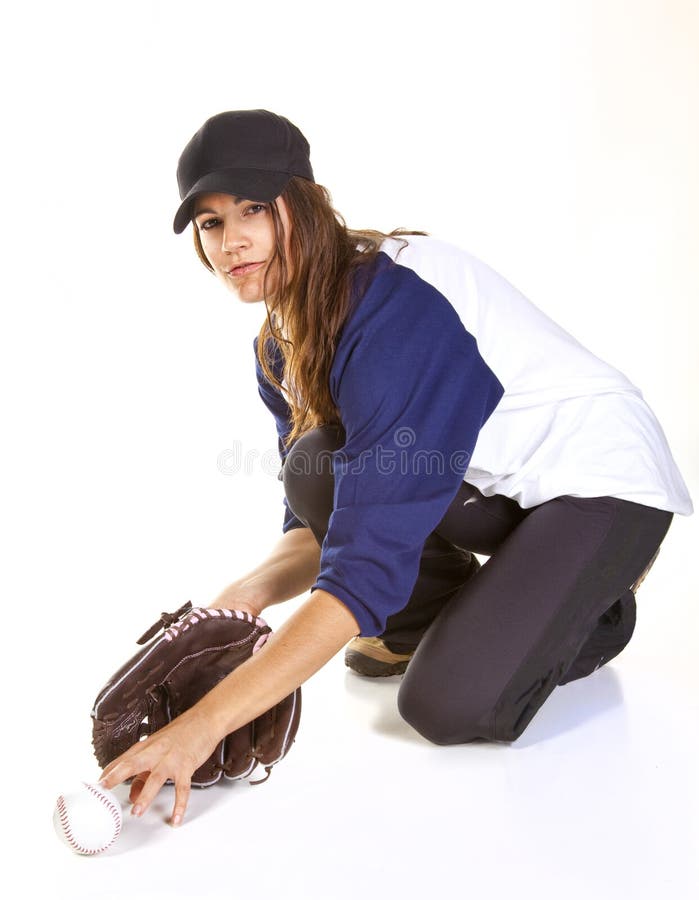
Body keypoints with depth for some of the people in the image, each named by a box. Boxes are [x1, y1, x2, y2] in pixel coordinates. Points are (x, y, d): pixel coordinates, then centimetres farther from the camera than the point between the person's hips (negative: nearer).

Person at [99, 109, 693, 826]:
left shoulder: (399, 303, -30)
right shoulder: (283, 346, -2)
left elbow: (367, 565, -35)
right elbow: (324, 527, -1)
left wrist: (205, 722, -37)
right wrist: (254, 589, -24)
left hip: (604, 478, -7)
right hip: (495, 486, 7)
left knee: (449, 706, -23)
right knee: (317, 466, -17)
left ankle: (596, 607, 7)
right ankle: (433, 618, 8)